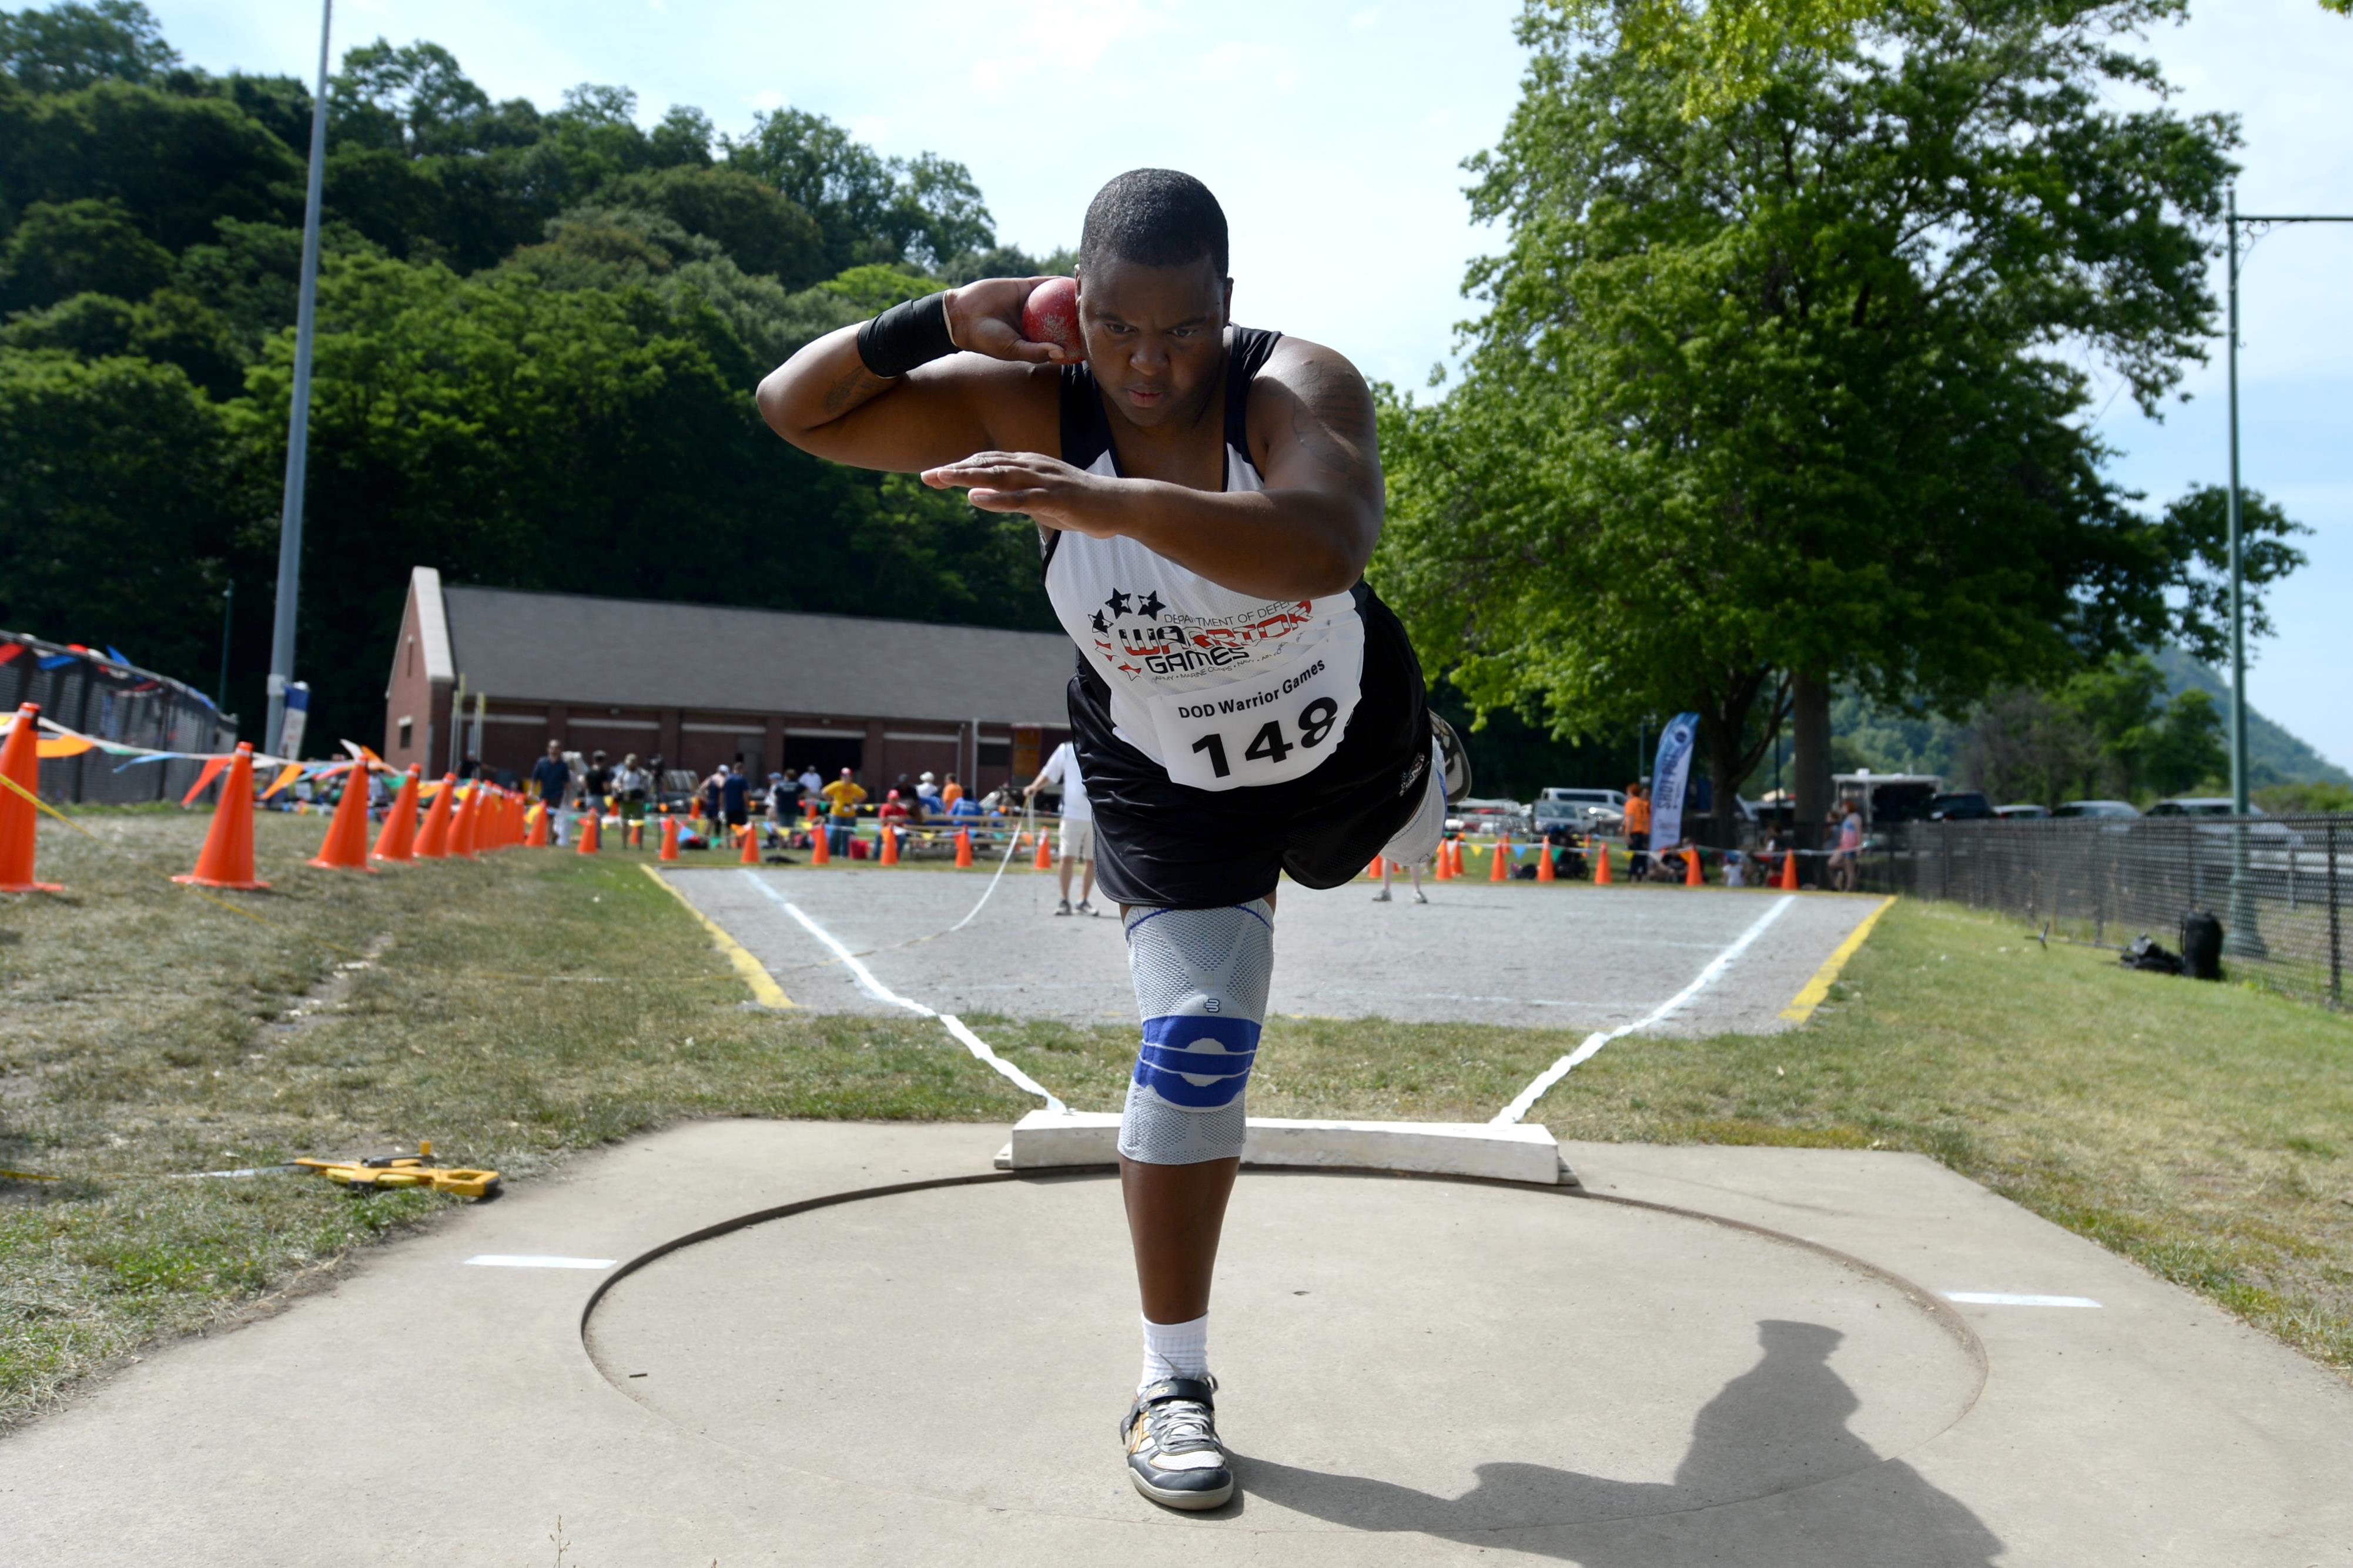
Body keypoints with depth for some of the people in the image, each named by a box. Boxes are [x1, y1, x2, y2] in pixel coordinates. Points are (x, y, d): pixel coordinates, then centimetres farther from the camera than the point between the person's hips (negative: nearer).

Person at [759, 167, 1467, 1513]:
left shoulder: (1300, 389, -31)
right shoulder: (1026, 406, -23)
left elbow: (1325, 550, -53)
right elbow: (796, 410, -18)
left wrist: (1107, 504, -65)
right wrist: (941, 320, -32)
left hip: (1351, 746, 1)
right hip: (1168, 788, -1)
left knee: (1405, 823, 35)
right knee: (1193, 1049, -11)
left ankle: (1423, 767, 78)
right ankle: (1174, 1385, 4)